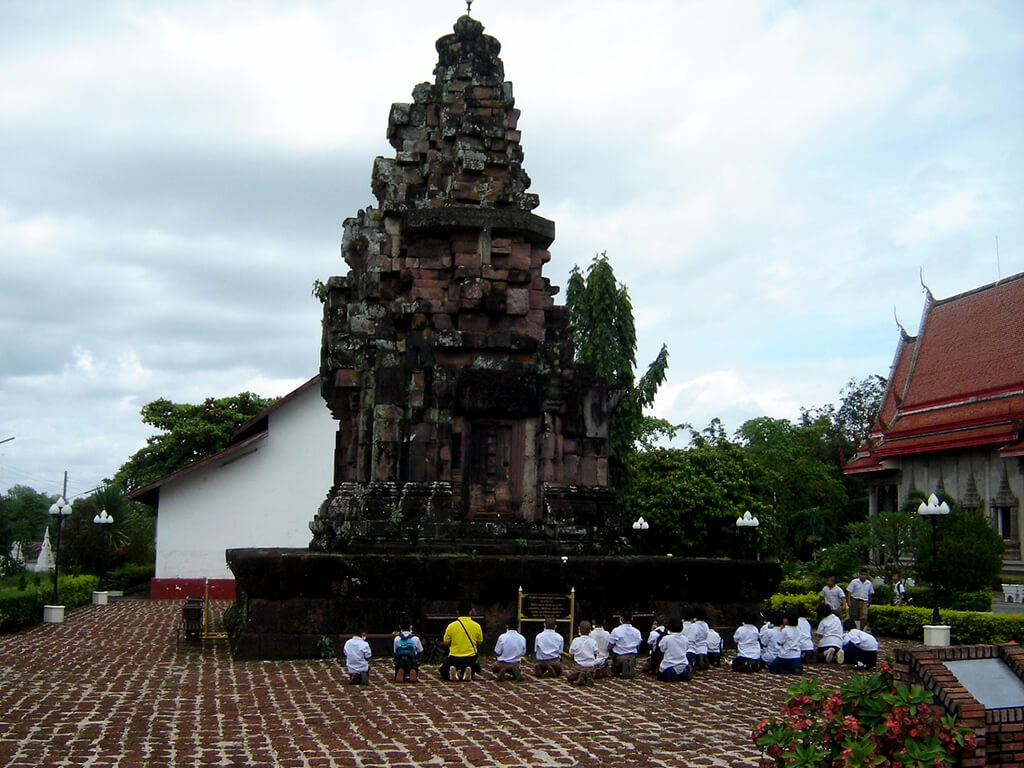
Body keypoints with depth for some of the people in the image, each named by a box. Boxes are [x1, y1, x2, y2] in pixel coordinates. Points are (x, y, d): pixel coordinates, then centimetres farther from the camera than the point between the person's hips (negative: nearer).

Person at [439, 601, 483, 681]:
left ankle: (453, 672, -10)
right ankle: (470, 673, -4)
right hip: (471, 659, 1)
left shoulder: (451, 626, -9)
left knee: (443, 672, 25)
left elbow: (445, 643, 2)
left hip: (454, 658, -1)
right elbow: (479, 643, 6)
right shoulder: (476, 626, -5)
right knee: (476, 671, 33)